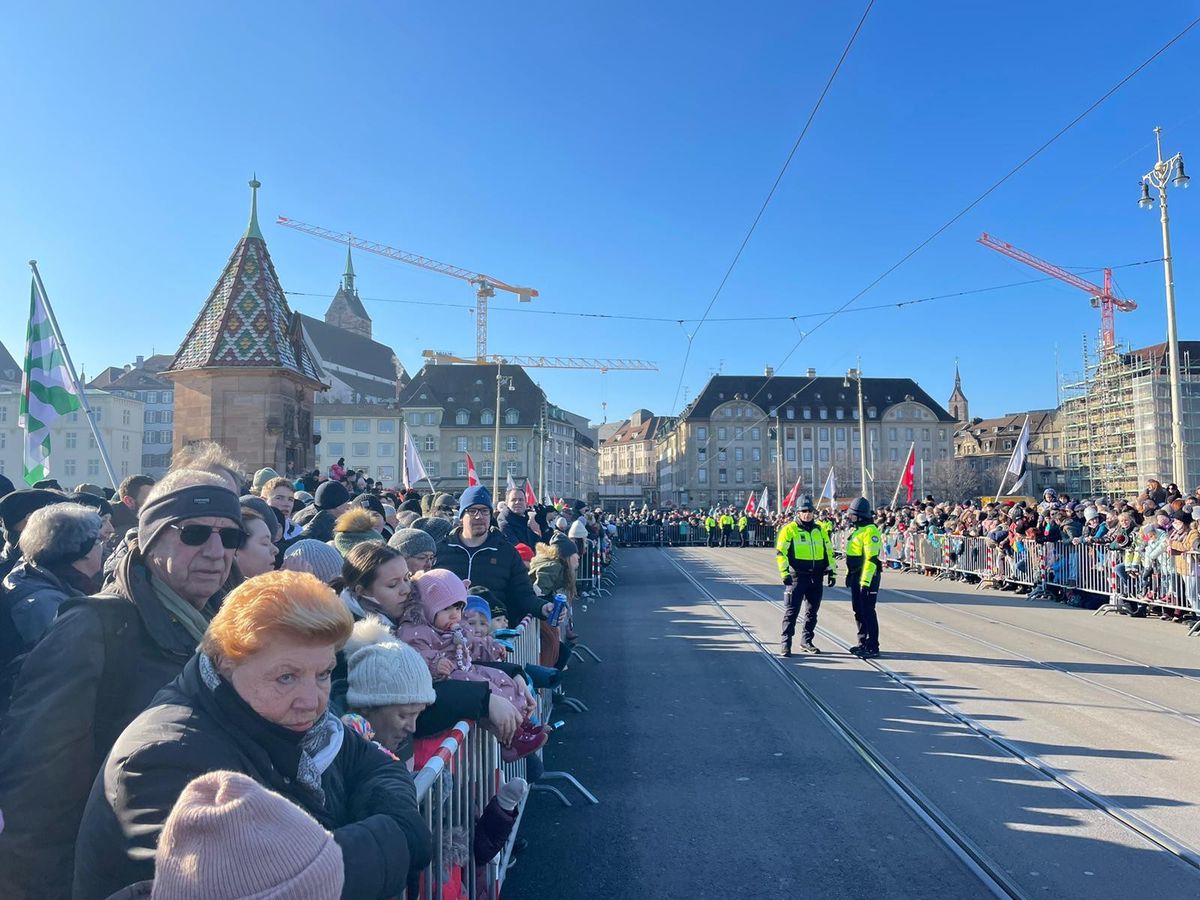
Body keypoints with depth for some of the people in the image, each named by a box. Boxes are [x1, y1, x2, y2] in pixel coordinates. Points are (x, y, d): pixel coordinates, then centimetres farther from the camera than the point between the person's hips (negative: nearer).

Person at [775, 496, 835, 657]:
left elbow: (828, 551, 19)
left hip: (816, 577, 5)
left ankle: (806, 641, 26)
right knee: (791, 611, -4)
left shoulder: (819, 530, 12)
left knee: (812, 611, 13)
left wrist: (831, 571, 14)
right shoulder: (789, 529, -5)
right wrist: (785, 572, -17)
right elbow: (781, 552, -10)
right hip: (797, 576, -5)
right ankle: (785, 643, 1)